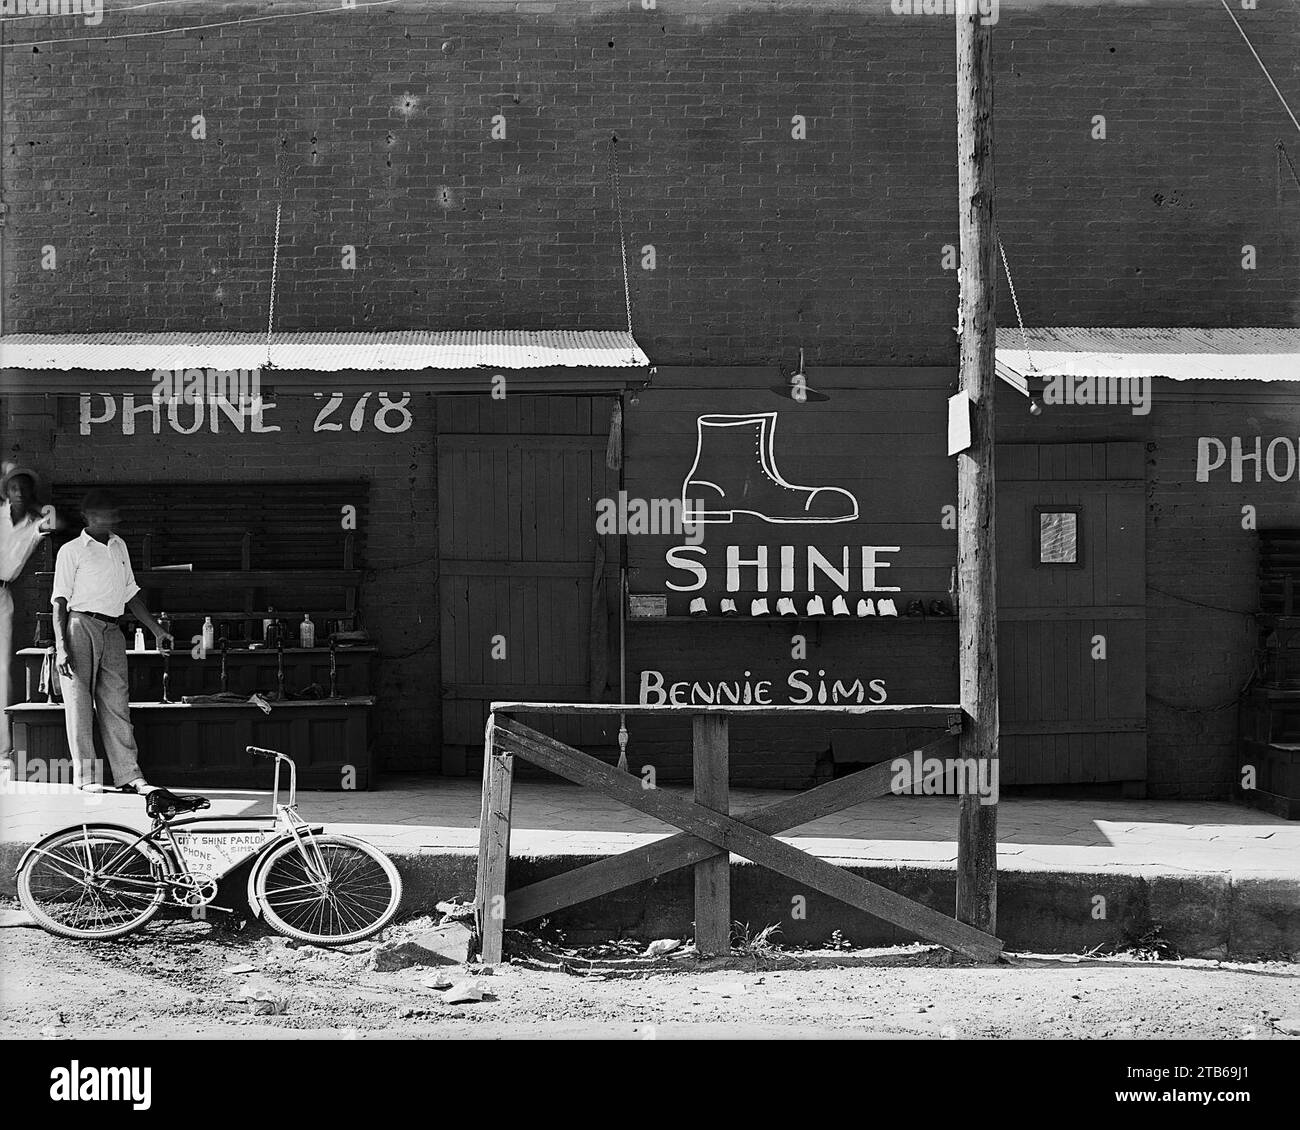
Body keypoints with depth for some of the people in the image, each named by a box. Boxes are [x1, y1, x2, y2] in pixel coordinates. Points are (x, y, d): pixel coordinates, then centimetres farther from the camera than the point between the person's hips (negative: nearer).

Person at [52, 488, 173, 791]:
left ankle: (129, 775, 2)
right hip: (80, 627, -5)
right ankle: (85, 778, -2)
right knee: (79, 704, -3)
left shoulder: (119, 546, 18)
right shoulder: (72, 551, 0)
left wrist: (157, 630, 18)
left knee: (117, 704, 3)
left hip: (112, 631, 5)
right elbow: (60, 601, -4)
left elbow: (131, 594, 23)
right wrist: (61, 647, -14)